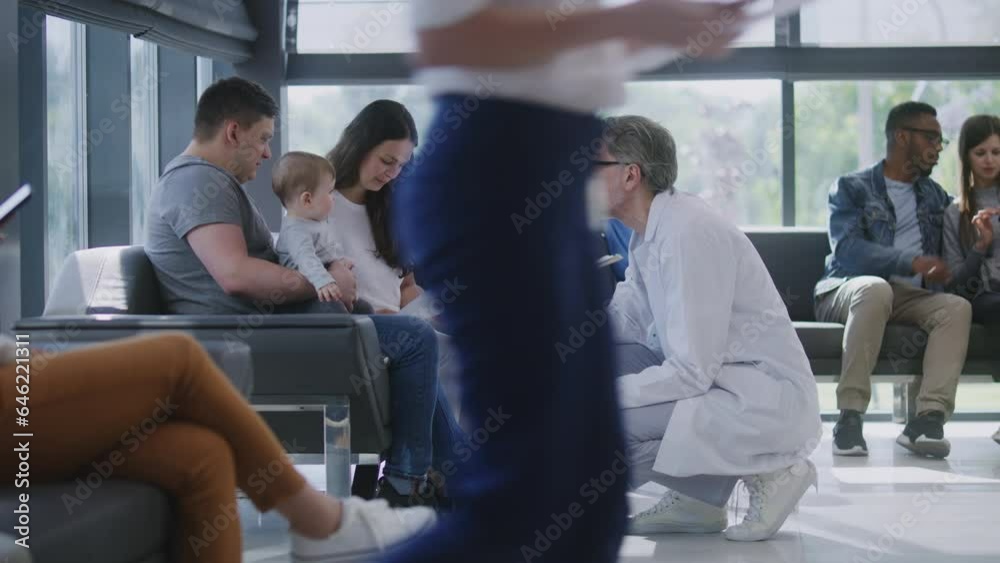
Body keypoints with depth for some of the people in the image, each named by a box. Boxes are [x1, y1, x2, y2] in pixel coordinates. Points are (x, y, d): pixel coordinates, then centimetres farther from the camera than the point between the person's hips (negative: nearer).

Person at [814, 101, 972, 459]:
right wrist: (913, 263, -23)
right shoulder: (851, 188, 7)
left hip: (909, 297, 4)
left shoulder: (935, 196, 24)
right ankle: (850, 415, -39)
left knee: (957, 307, -28)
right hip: (847, 292, -4)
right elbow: (847, 249, -10)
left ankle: (929, 417, -42)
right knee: (876, 288, -39)